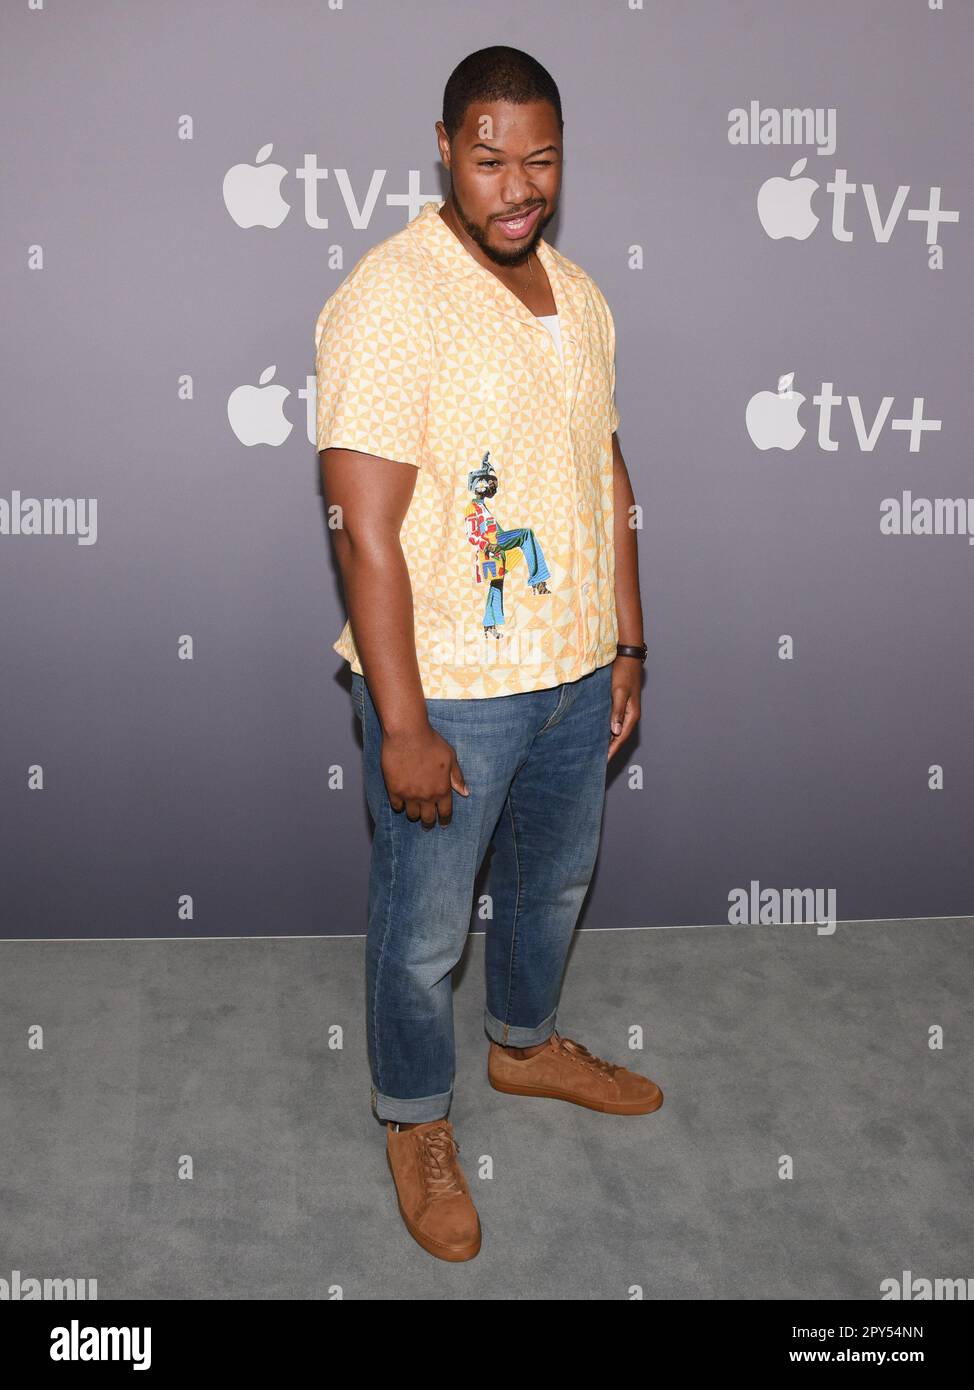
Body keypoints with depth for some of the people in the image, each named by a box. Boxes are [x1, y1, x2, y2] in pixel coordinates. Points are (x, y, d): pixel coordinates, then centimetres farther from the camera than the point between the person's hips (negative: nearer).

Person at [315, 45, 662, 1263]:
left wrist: (626, 641, 12)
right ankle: (416, 1121, 35)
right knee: (424, 929, 10)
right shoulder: (388, 302, -19)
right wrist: (403, 726, -22)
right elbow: (367, 532, -22)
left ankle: (526, 1042, 52)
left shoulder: (577, 294, 5)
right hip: (447, 690, -7)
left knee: (553, 879, 26)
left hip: (574, 672, 7)